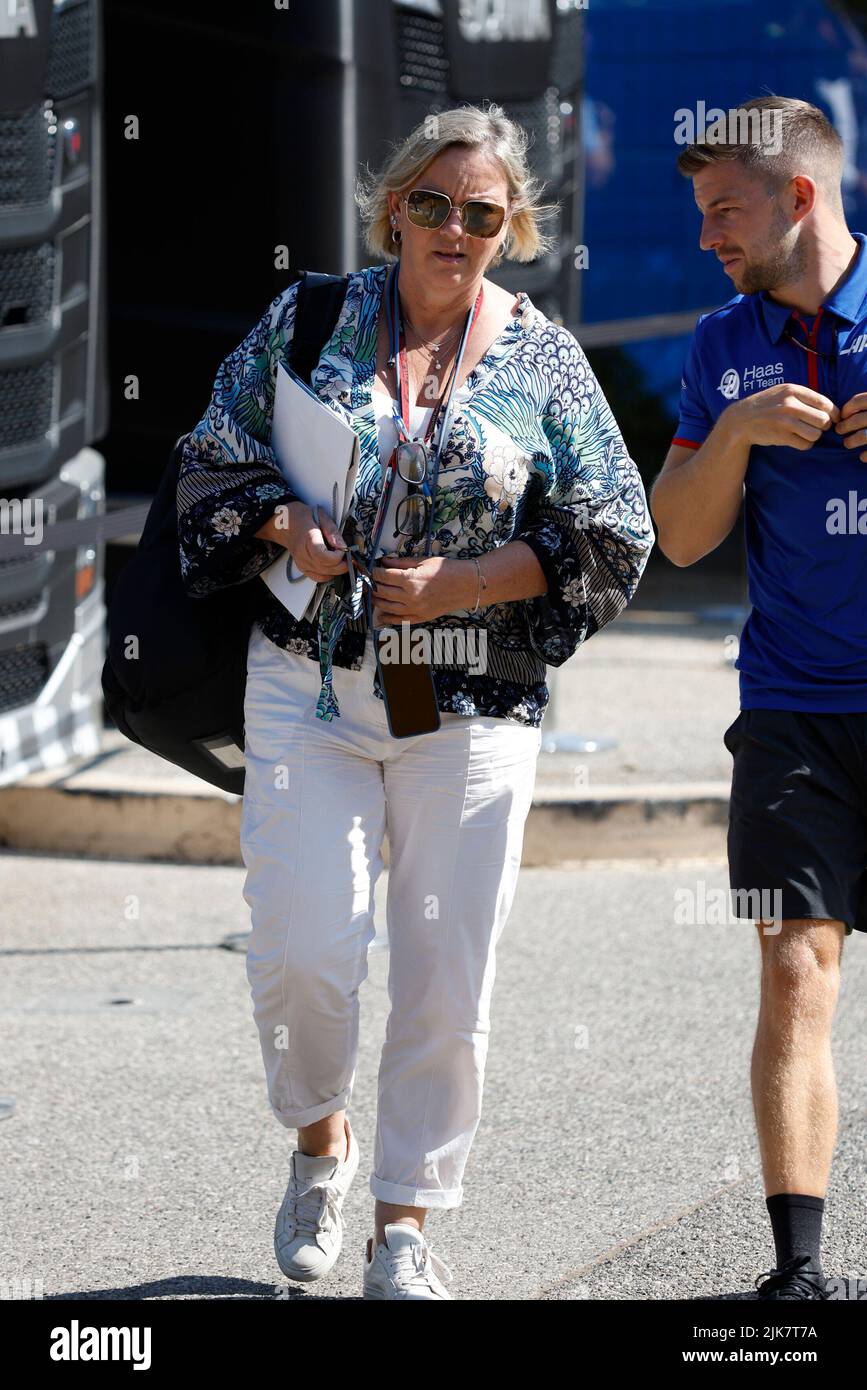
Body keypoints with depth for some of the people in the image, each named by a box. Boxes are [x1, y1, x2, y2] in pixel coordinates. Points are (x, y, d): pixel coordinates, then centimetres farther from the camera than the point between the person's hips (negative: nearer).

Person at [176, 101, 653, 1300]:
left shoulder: (543, 358, 2)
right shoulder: (308, 323, 4)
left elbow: (614, 534, 1)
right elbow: (213, 463, 11)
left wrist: (459, 584, -9)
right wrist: (284, 523, -10)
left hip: (474, 703, 0)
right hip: (310, 684, 0)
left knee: (446, 977, 0)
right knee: (304, 951, -9)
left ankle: (406, 1228, 13)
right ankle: (320, 1142, 20)